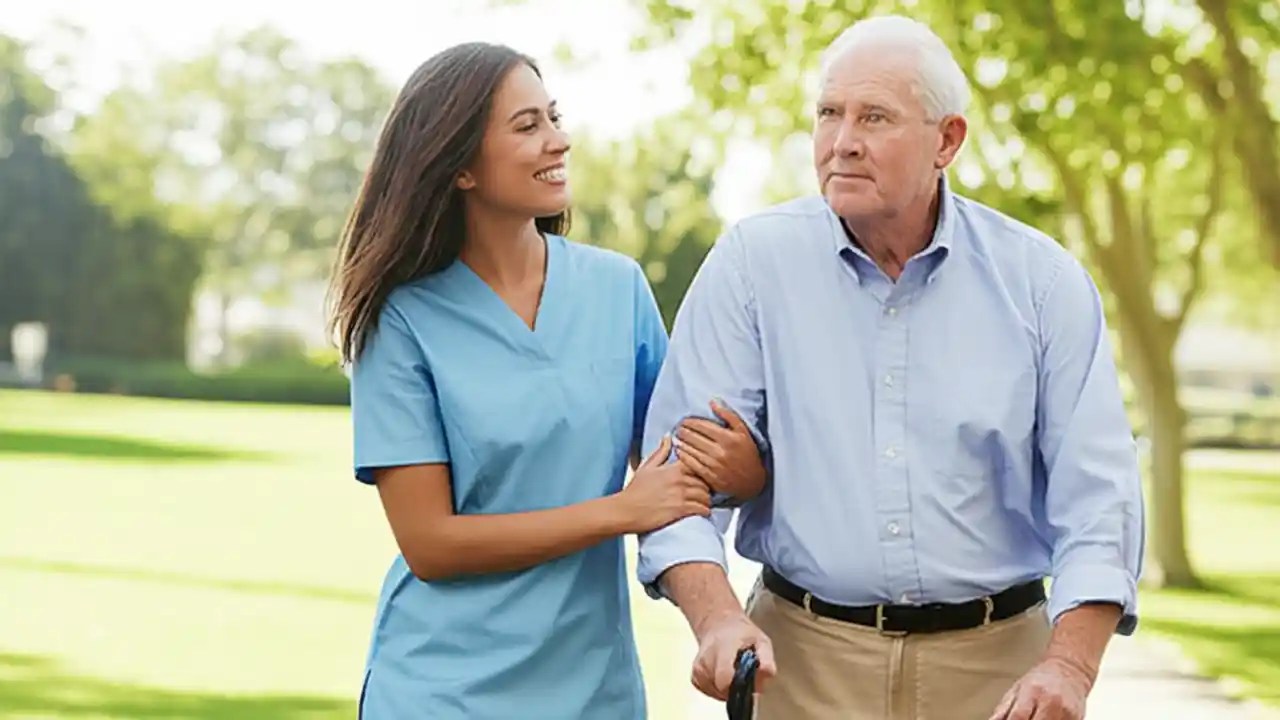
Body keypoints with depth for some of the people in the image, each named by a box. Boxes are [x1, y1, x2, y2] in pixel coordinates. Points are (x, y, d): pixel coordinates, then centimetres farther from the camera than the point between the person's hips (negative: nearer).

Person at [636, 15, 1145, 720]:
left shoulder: (1040, 280, -2)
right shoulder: (750, 264, -4)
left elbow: (1094, 496, -4)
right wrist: (718, 619, -24)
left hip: (995, 661, 1)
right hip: (802, 659, 0)